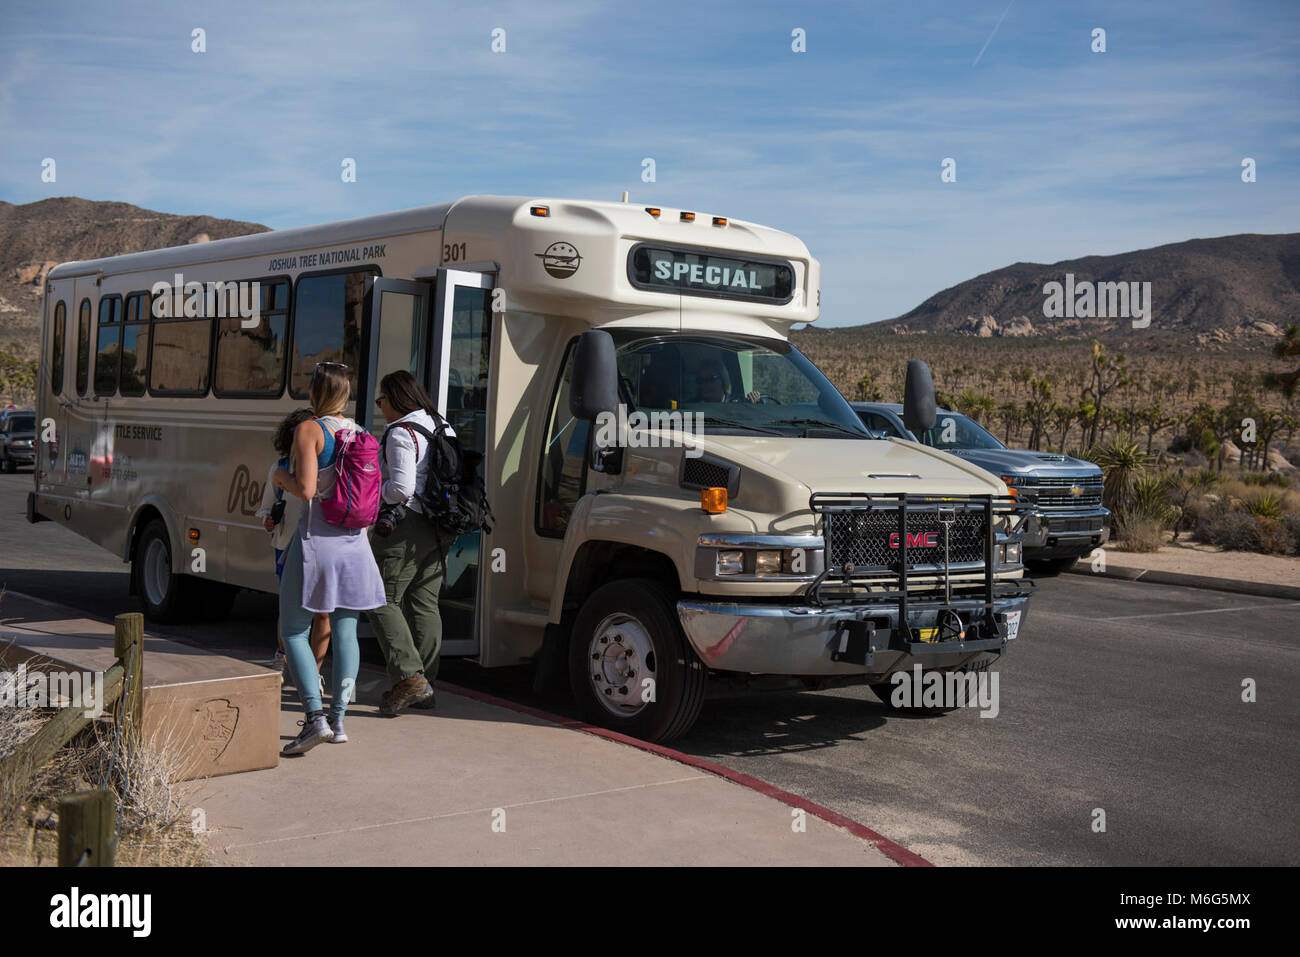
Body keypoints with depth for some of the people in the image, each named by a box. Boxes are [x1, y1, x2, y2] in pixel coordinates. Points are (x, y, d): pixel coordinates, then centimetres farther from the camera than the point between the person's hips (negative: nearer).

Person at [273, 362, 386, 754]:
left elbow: (306, 489, -17)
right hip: (353, 540, 6)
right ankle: (338, 720, 11)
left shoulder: (309, 430, -10)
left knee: (294, 631, 3)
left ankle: (315, 718, -9)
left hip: (316, 538, -6)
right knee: (345, 631, 9)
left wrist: (282, 477, 0)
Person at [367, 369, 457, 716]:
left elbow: (401, 488, -20)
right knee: (424, 603, 11)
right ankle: (424, 683, 14)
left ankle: (410, 678, -13)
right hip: (438, 531, 9)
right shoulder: (442, 428, 15)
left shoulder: (400, 433, -12)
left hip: (407, 527, -9)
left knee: (382, 600, -3)